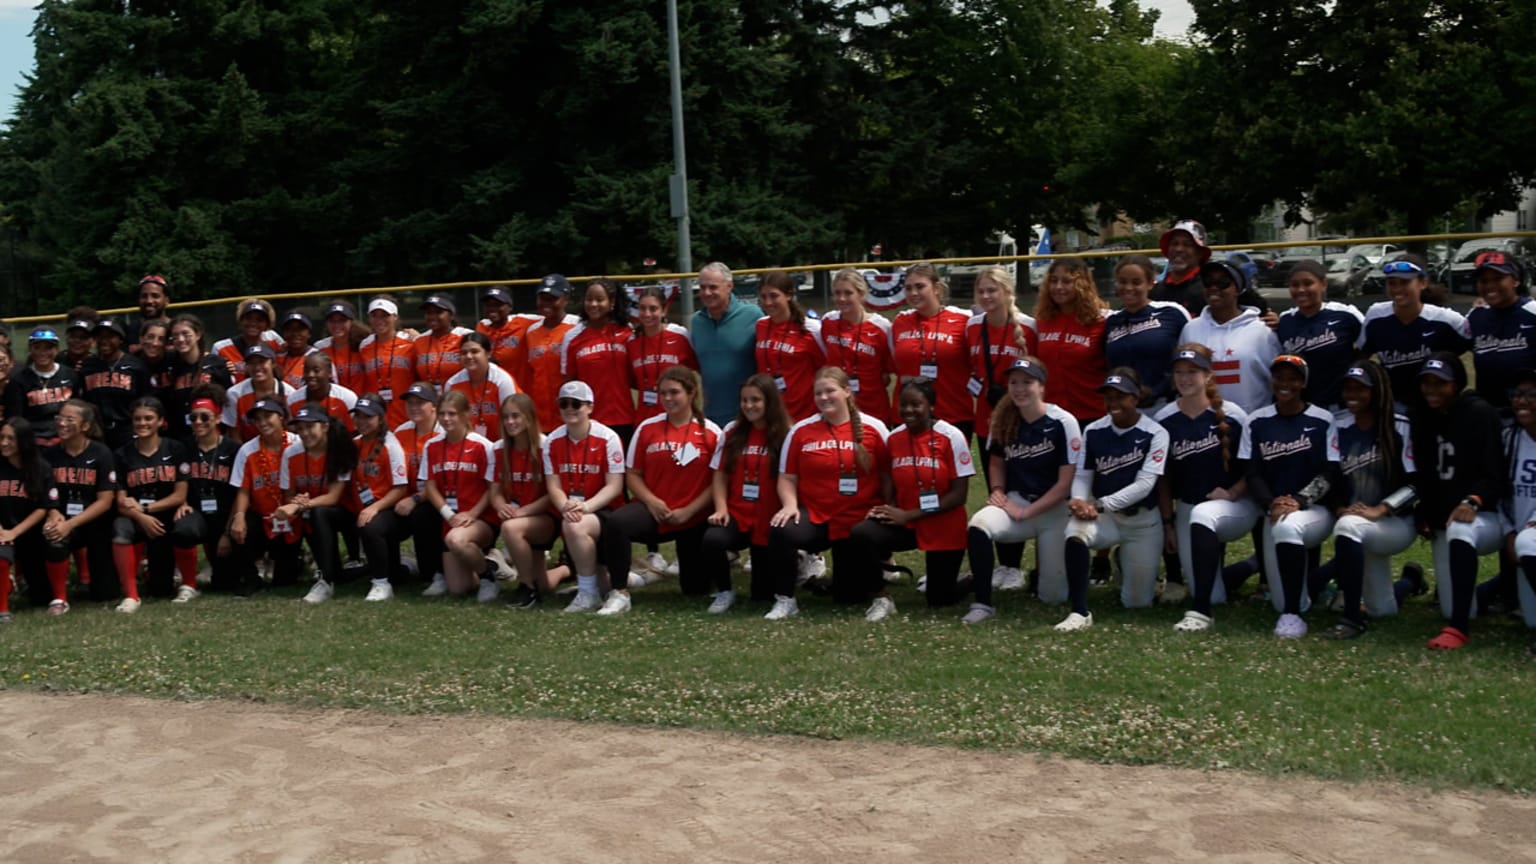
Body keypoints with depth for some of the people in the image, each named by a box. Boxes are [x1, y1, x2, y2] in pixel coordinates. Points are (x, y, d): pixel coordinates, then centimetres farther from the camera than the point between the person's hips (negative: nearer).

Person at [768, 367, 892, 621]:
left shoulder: (874, 428, -2)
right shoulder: (801, 430, 0)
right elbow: (787, 478, 2)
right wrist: (790, 505, -16)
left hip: (858, 522, -1)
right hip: (814, 517, 1)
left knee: (848, 592, 0)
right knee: (783, 531, -32)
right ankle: (785, 599, -12)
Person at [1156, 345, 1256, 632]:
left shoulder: (1233, 416, -9)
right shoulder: (1164, 421, -3)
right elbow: (1163, 478, 5)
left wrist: (1232, 493, -16)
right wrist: (1168, 523, 3)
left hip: (1236, 505, -3)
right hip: (1187, 509, 3)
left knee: (1202, 515, -39)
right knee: (1215, 596, -5)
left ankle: (1200, 611, -35)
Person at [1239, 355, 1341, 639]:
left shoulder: (1322, 421, -3)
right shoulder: (1256, 422, 4)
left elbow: (1330, 474, -7)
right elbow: (1252, 474, 1)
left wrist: (1299, 501, -22)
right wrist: (1271, 504, -18)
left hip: (1316, 510, -3)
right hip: (1273, 513, 3)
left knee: (1288, 526, -39)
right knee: (1283, 602, -2)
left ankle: (1293, 615, -29)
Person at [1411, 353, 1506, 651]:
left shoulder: (1480, 413, -10)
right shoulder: (1421, 419, 8)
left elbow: (1495, 472, -18)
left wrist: (1472, 502, -35)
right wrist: (1424, 515, 2)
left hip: (1486, 517, -6)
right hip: (1441, 521, 6)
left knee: (1460, 529, -44)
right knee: (1451, 610, 3)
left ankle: (1458, 629, -45)